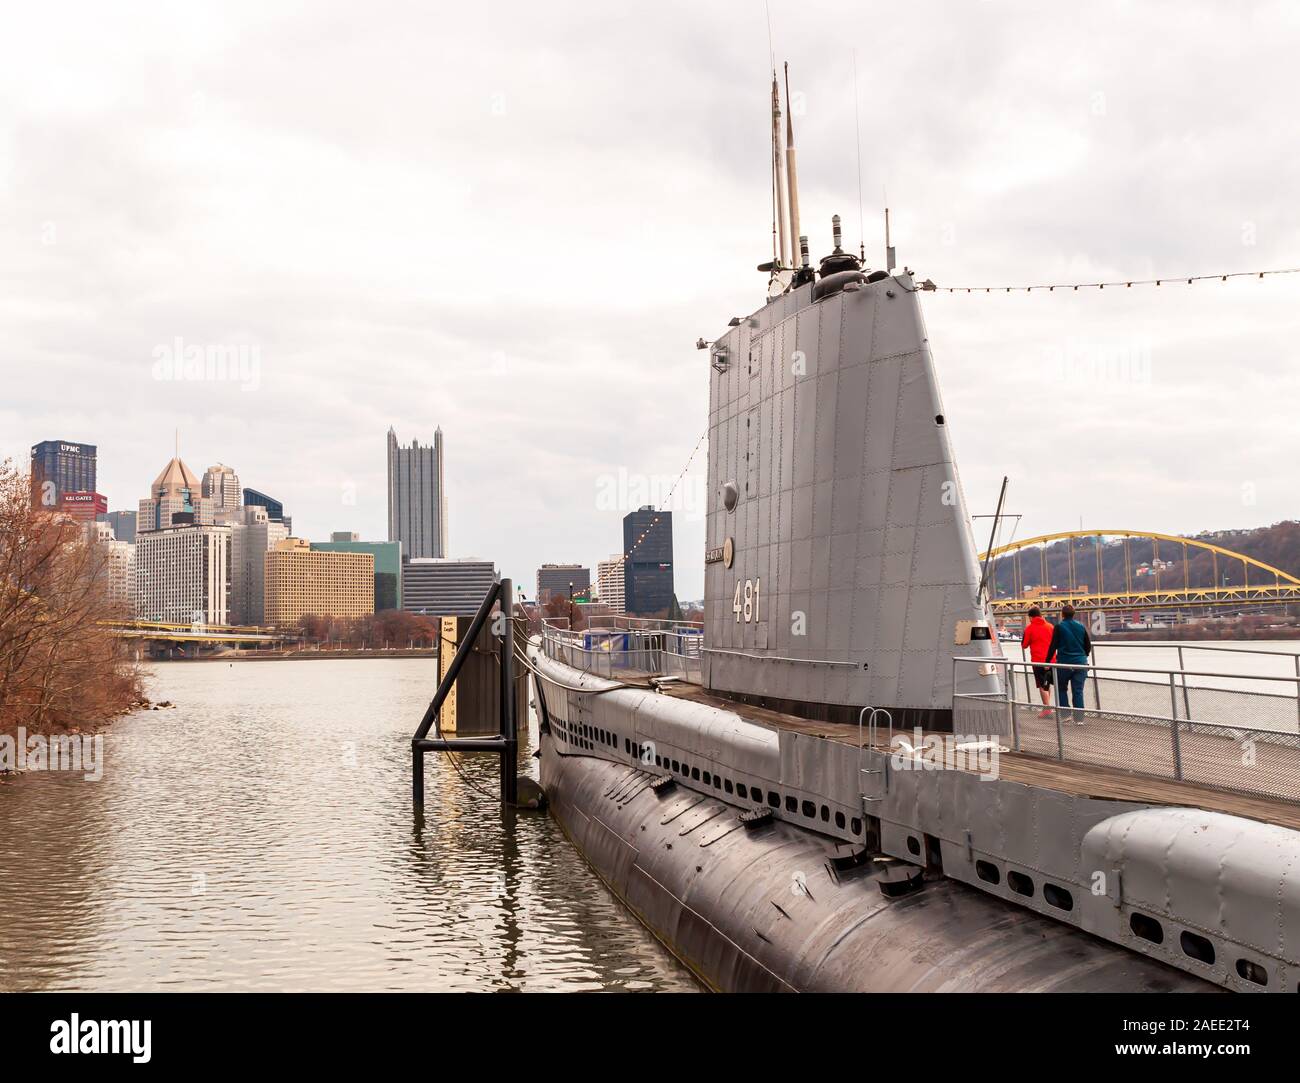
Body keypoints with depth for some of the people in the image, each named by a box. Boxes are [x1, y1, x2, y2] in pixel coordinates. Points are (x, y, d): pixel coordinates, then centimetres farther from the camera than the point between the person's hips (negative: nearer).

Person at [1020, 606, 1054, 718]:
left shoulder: (1029, 628, -5)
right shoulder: (1050, 626, 6)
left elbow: (1024, 646, 0)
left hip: (1038, 661, -4)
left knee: (1042, 686, -2)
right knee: (1048, 684, 18)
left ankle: (1047, 709, -7)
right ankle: (1047, 707, 25)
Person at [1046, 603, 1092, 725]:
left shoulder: (1059, 627, -6)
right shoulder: (1081, 627, 6)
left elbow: (1053, 646, -9)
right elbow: (1088, 646, 11)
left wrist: (1047, 662, -3)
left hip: (1064, 663, -3)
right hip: (1080, 663, 3)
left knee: (1061, 689, 14)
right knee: (1078, 691, 4)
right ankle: (1079, 718, 1)